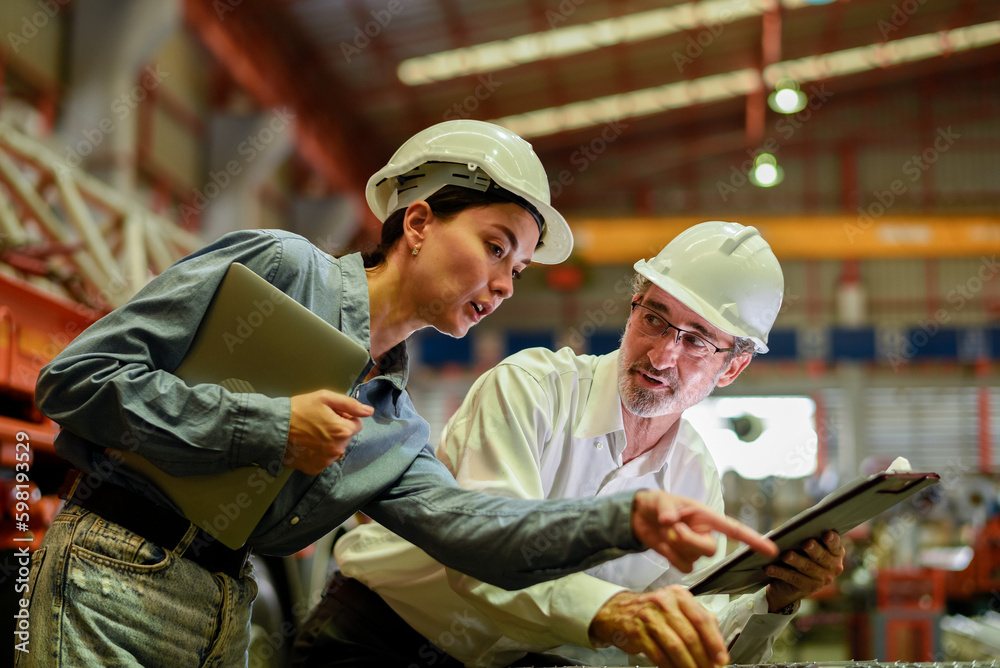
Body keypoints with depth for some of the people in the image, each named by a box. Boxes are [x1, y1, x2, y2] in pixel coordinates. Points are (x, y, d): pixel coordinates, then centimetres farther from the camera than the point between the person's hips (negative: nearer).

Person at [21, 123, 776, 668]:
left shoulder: (396, 436, 14)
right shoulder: (280, 267, -5)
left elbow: (472, 527, -5)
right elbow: (76, 377, -10)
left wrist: (628, 520, -20)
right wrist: (270, 429, -14)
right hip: (112, 577, -6)